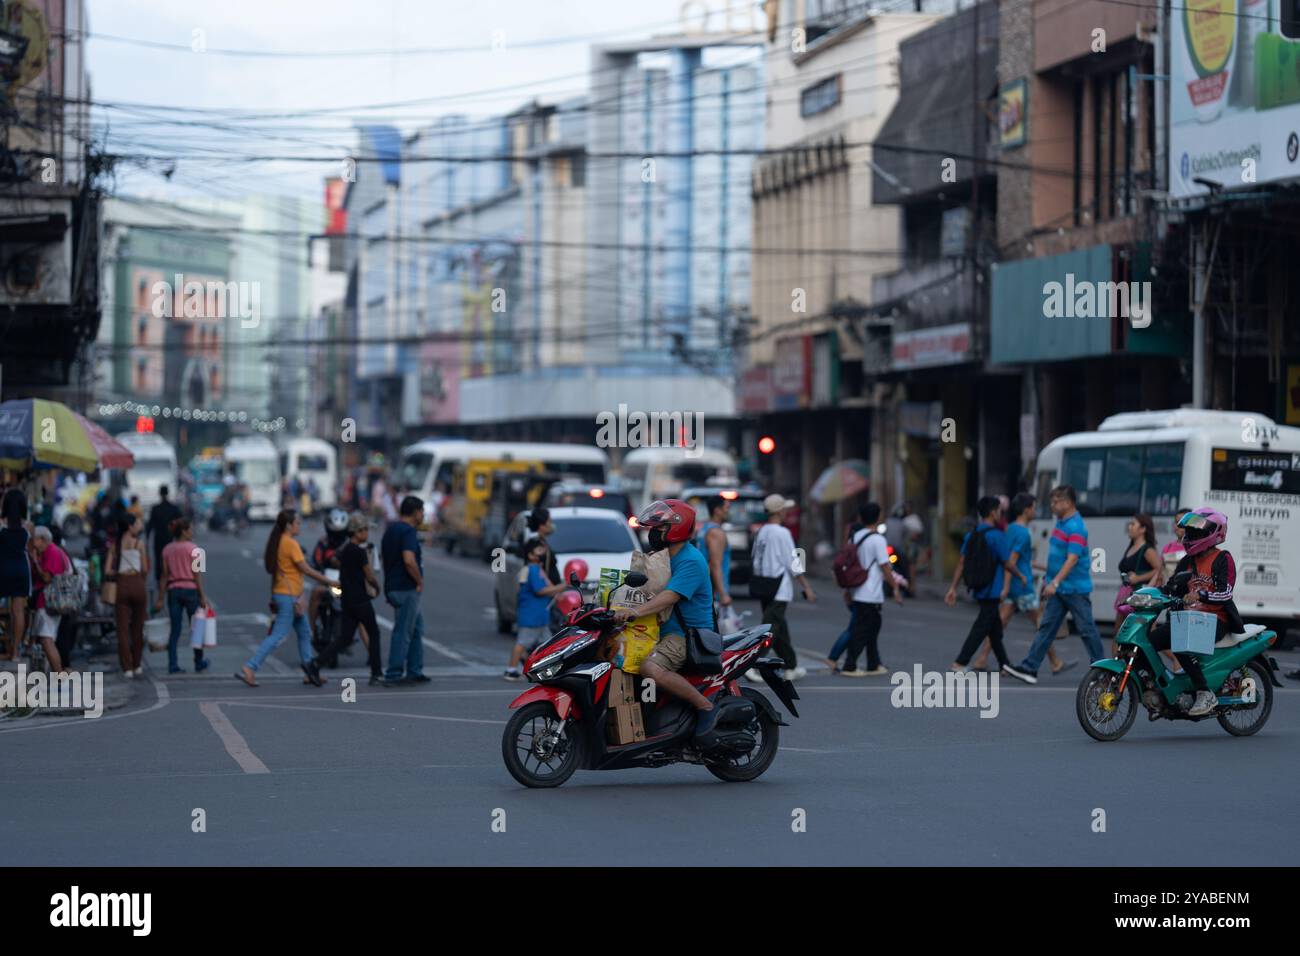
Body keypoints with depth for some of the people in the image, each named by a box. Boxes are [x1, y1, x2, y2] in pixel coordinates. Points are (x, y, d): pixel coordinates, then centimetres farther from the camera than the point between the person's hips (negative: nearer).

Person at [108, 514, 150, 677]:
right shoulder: (139, 543, -2)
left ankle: (127, 667, -1)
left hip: (121, 585, 2)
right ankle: (136, 665, 19)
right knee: (137, 627, 11)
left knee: (122, 628, 3)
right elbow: (145, 569, -3)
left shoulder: (115, 545, 7)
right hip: (137, 584, -2)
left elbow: (108, 571, 1)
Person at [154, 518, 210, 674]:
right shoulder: (192, 548, -7)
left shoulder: (167, 549, 6)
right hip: (190, 589, -4)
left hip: (173, 590, 4)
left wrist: (160, 598, 7)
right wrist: (202, 596, -8)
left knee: (174, 630, 5)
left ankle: (172, 665, -1)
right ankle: (199, 663, 18)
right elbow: (197, 574, -11)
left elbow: (164, 575, 5)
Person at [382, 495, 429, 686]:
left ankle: (414, 671, 22)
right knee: (403, 632, -4)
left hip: (392, 586, 10)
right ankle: (393, 675, -2)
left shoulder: (390, 529, 14)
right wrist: (420, 581, -15)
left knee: (417, 626, 18)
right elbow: (409, 561, -29)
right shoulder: (408, 531, -17)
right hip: (406, 589, -10)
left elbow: (383, 556, 23)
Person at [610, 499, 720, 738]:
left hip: (688, 634, -11)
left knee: (651, 669, -32)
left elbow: (670, 596, -30)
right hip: (668, 630, 11)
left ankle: (706, 707, -20)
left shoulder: (690, 561, -17)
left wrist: (636, 611, -43)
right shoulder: (664, 556, 15)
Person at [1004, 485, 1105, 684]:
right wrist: (1049, 580, 23)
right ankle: (1029, 668, 0)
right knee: (1046, 627, 4)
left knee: (1086, 629, 1)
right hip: (1059, 588, 9)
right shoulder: (1061, 522, 12)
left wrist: (1055, 582, -32)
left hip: (1075, 589, -9)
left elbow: (1072, 559, -26)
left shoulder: (1076, 527, -18)